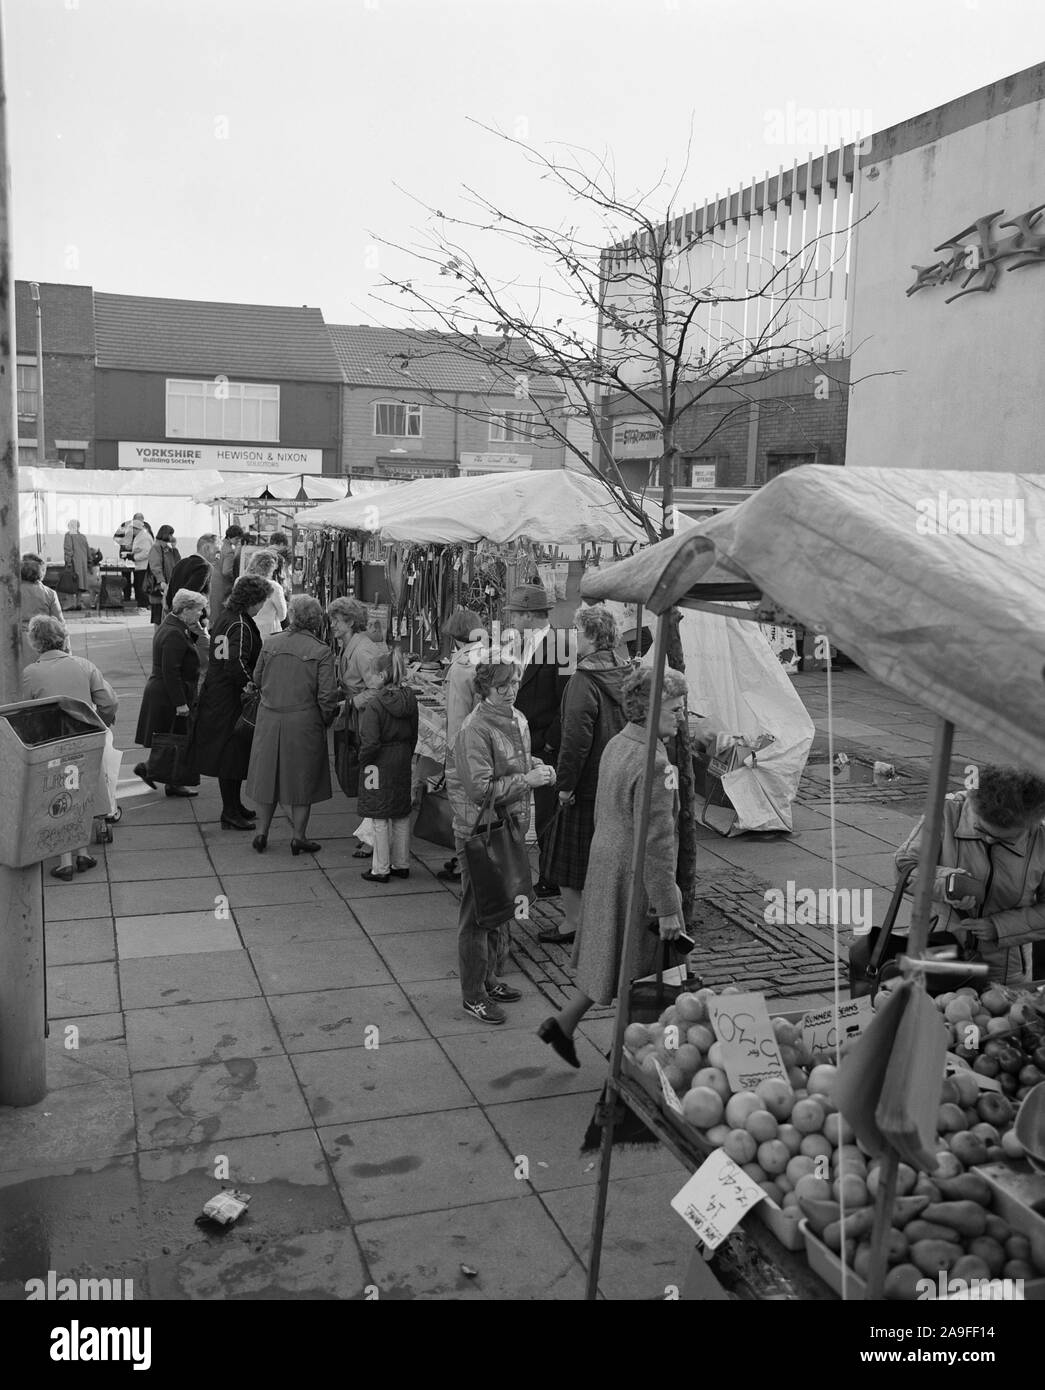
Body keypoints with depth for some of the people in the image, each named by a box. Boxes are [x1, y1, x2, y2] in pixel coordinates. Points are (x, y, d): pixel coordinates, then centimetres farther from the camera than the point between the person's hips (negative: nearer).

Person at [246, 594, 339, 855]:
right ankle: (299, 837, 16)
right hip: (304, 721, -3)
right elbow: (327, 695, -14)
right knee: (302, 777, 10)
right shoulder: (321, 651, -11)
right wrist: (327, 719, 3)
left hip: (269, 718, 3)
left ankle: (262, 832, 22)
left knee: (268, 774, 15)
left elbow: (257, 680, 7)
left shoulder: (271, 643, -2)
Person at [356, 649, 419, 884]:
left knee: (380, 820, 2)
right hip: (402, 760, 7)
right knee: (402, 816, 16)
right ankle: (402, 864, 25)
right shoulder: (410, 699, 1)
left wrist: (363, 760, -5)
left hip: (379, 763, -7)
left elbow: (371, 742, -22)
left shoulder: (374, 705, -20)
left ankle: (380, 869, 10)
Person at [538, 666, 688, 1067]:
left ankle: (562, 1025, 27)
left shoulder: (616, 745, 5)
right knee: (638, 971, 8)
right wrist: (668, 906, -20)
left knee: (609, 957, 22)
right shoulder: (653, 764, -25)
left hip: (605, 863, 9)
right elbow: (655, 841, -25)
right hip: (635, 879, -9)